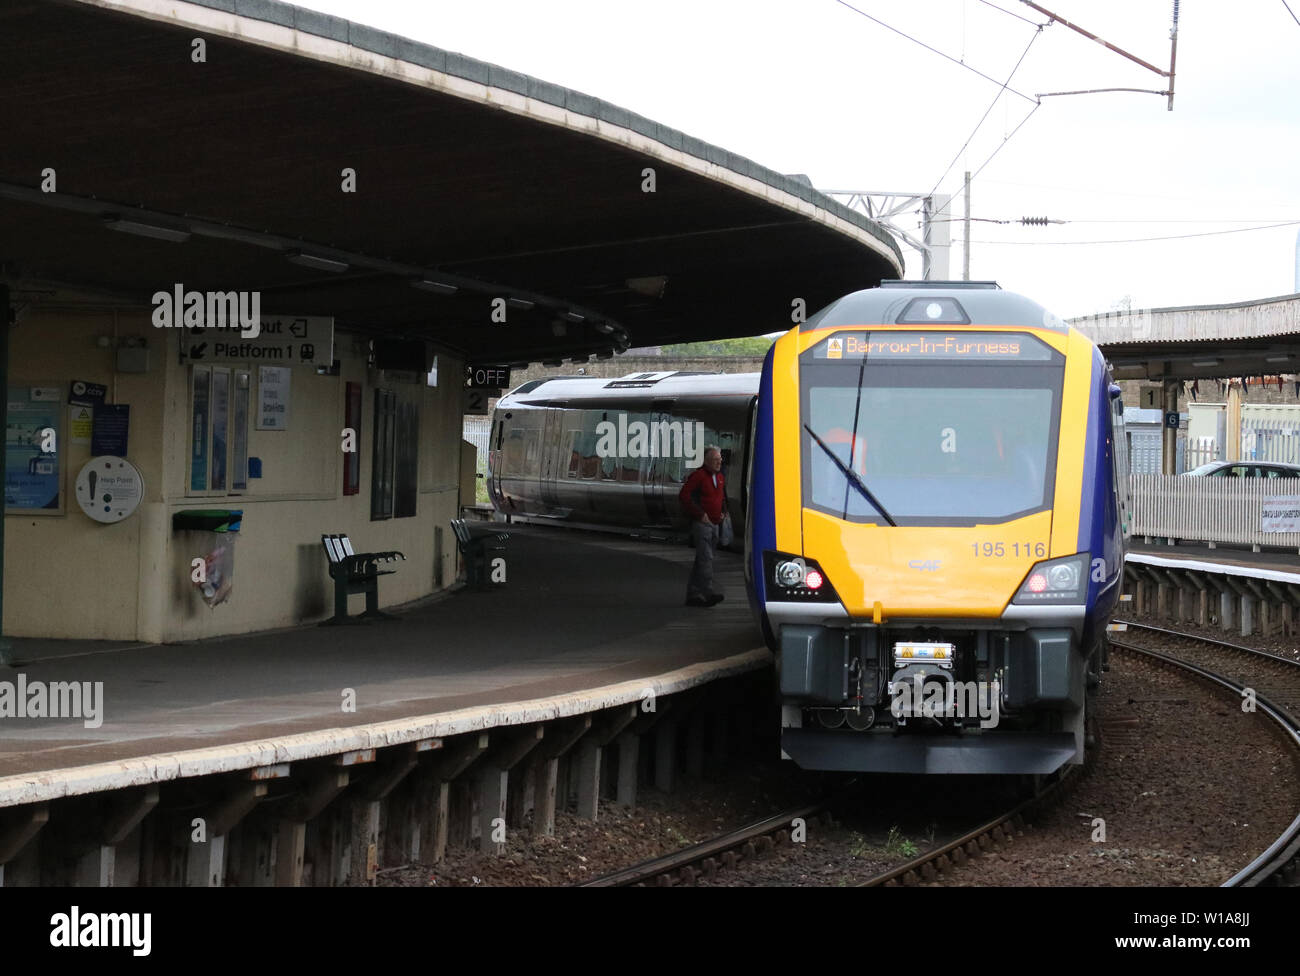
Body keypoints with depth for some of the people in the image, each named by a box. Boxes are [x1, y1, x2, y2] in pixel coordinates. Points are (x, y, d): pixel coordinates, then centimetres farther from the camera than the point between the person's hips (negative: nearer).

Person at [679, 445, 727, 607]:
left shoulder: (720, 478, 15)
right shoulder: (698, 475, -12)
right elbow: (684, 495, -18)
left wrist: (723, 512, 13)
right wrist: (700, 514, -18)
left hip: (714, 523, 9)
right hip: (701, 523, -9)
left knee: (701, 560, 11)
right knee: (706, 558, -17)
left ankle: (693, 594, 16)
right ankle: (708, 592, -25)